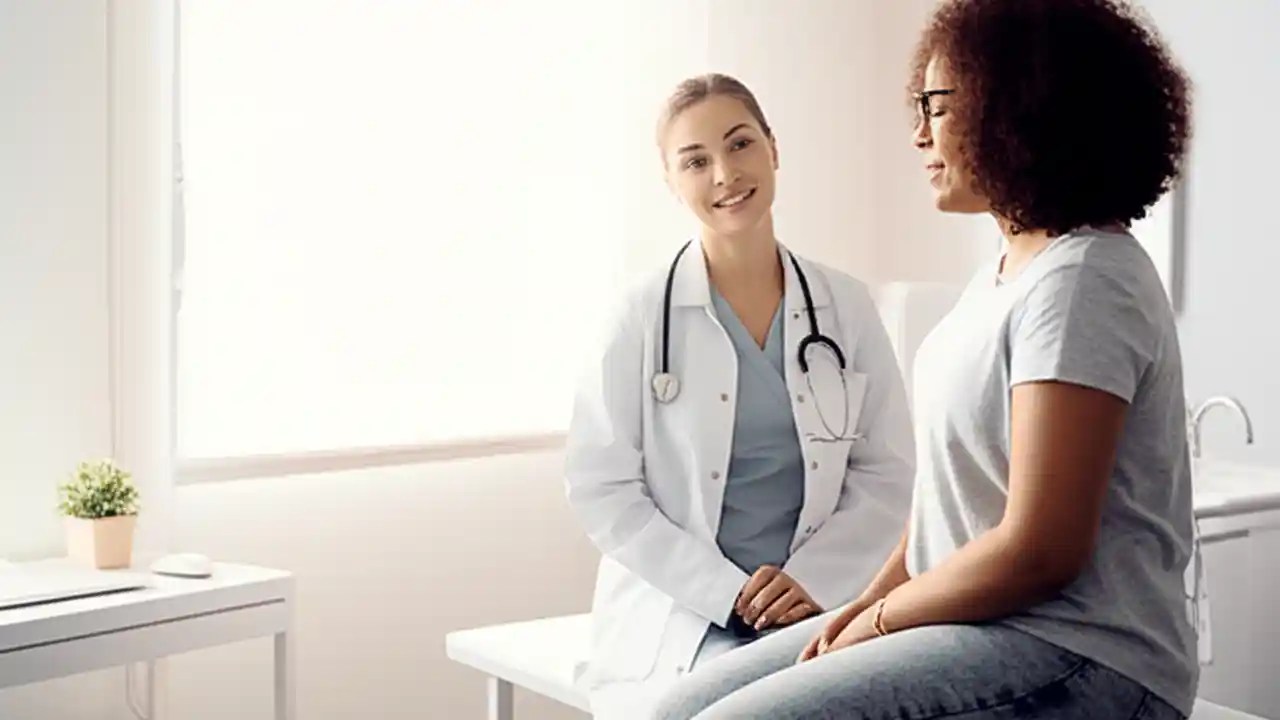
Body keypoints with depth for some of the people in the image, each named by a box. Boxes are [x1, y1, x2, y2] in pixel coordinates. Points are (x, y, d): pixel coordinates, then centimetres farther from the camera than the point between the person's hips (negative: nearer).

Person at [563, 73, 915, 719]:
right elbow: (601, 489, -4)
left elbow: (888, 475, 6)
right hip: (676, 616, -2)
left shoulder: (847, 307, 6)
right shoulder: (642, 316, -1)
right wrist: (726, 592, -12)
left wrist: (814, 579, -9)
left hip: (815, 604, 2)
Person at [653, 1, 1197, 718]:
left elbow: (1040, 551, -21)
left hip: (1077, 660, -9)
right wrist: (870, 600, 3)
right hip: (984, 628, 9)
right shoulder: (1005, 271, 13)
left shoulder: (1083, 284, -18)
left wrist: (882, 618, -8)